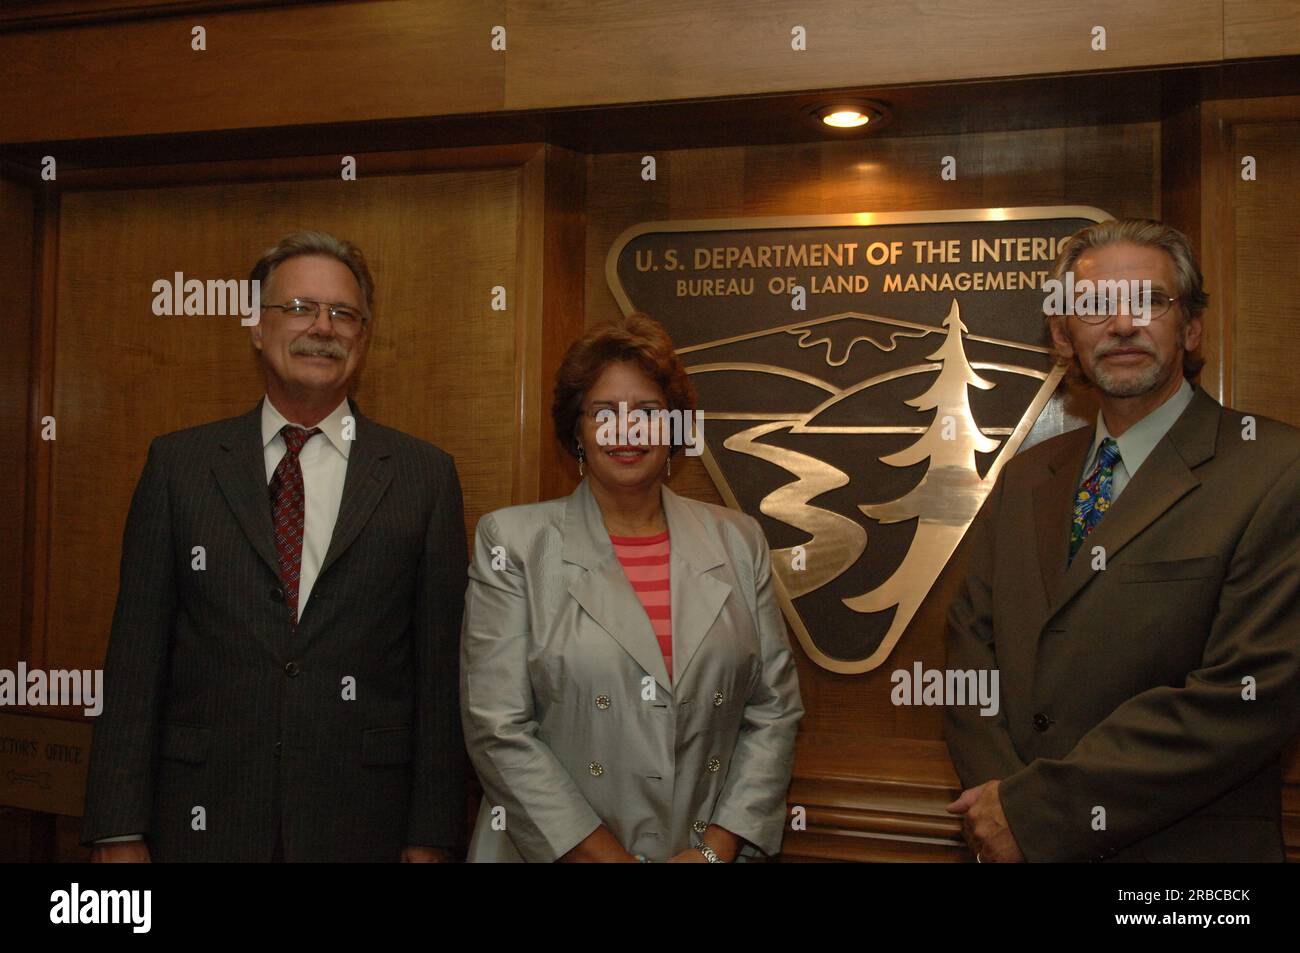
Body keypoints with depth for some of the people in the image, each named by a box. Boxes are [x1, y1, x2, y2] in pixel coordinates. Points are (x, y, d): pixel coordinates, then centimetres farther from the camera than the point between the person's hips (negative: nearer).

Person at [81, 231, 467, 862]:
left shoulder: (425, 475, 1)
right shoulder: (178, 465, 3)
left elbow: (440, 668, -1)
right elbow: (137, 653, 1)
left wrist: (431, 836, -3)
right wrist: (119, 832, -3)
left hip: (363, 826, 0)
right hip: (202, 824, 1)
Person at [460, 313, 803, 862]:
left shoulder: (738, 542, 2)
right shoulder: (512, 542, -7)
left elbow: (774, 708, 1)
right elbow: (498, 728, -11)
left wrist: (717, 847, -9)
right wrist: (608, 856, -14)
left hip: (709, 852, 3)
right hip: (557, 851, -2)